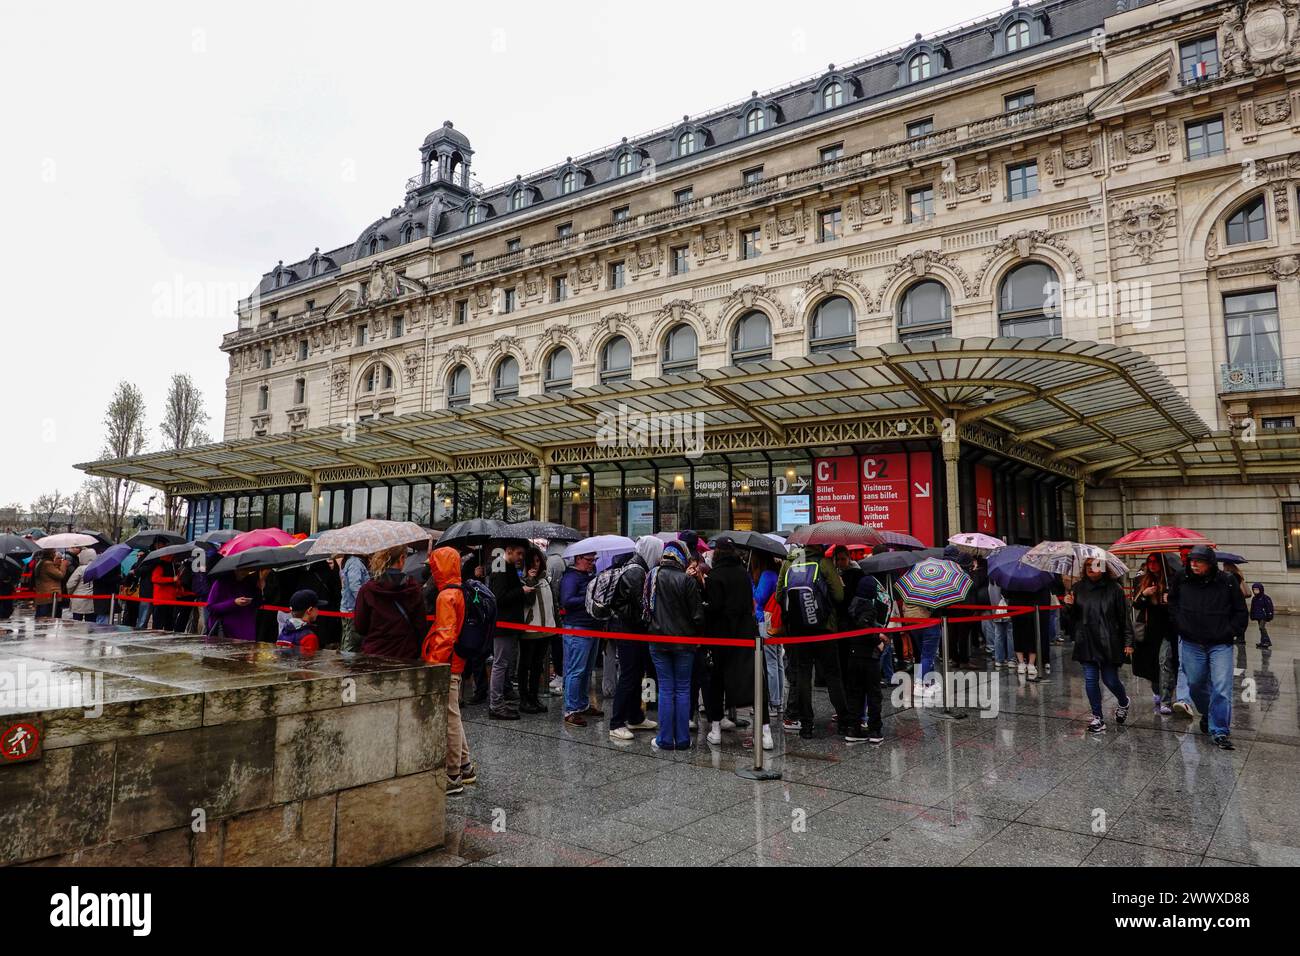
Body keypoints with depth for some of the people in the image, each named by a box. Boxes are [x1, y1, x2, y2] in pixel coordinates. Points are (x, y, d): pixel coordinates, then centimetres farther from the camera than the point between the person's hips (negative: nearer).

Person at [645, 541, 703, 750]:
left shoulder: (651, 576, -2)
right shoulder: (687, 580, -13)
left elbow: (646, 607, 8)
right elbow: (697, 614, -8)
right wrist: (697, 633, 7)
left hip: (658, 641, 2)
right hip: (684, 641, -2)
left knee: (665, 689, 8)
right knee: (683, 689, 8)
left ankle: (665, 739, 10)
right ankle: (682, 739, 12)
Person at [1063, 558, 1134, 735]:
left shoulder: (1114, 588, -4)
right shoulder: (1078, 588, 6)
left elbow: (1124, 616, -2)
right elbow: (1072, 616, 13)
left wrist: (1128, 642, -4)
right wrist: (1069, 606, -10)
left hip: (1109, 642, -3)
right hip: (1086, 643, 3)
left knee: (1110, 680, 5)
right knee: (1091, 679, 3)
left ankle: (1124, 702, 37)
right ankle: (1097, 718, 14)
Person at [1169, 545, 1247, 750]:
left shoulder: (1227, 581, -6)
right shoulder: (1182, 580, -1)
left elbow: (1240, 611, 4)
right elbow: (1172, 602, 19)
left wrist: (1230, 632, -2)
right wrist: (1179, 624, 11)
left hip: (1220, 644, -2)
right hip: (1191, 643, 2)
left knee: (1221, 688, -8)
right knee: (1195, 684, 11)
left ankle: (1220, 731, 0)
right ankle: (1207, 714, 38)